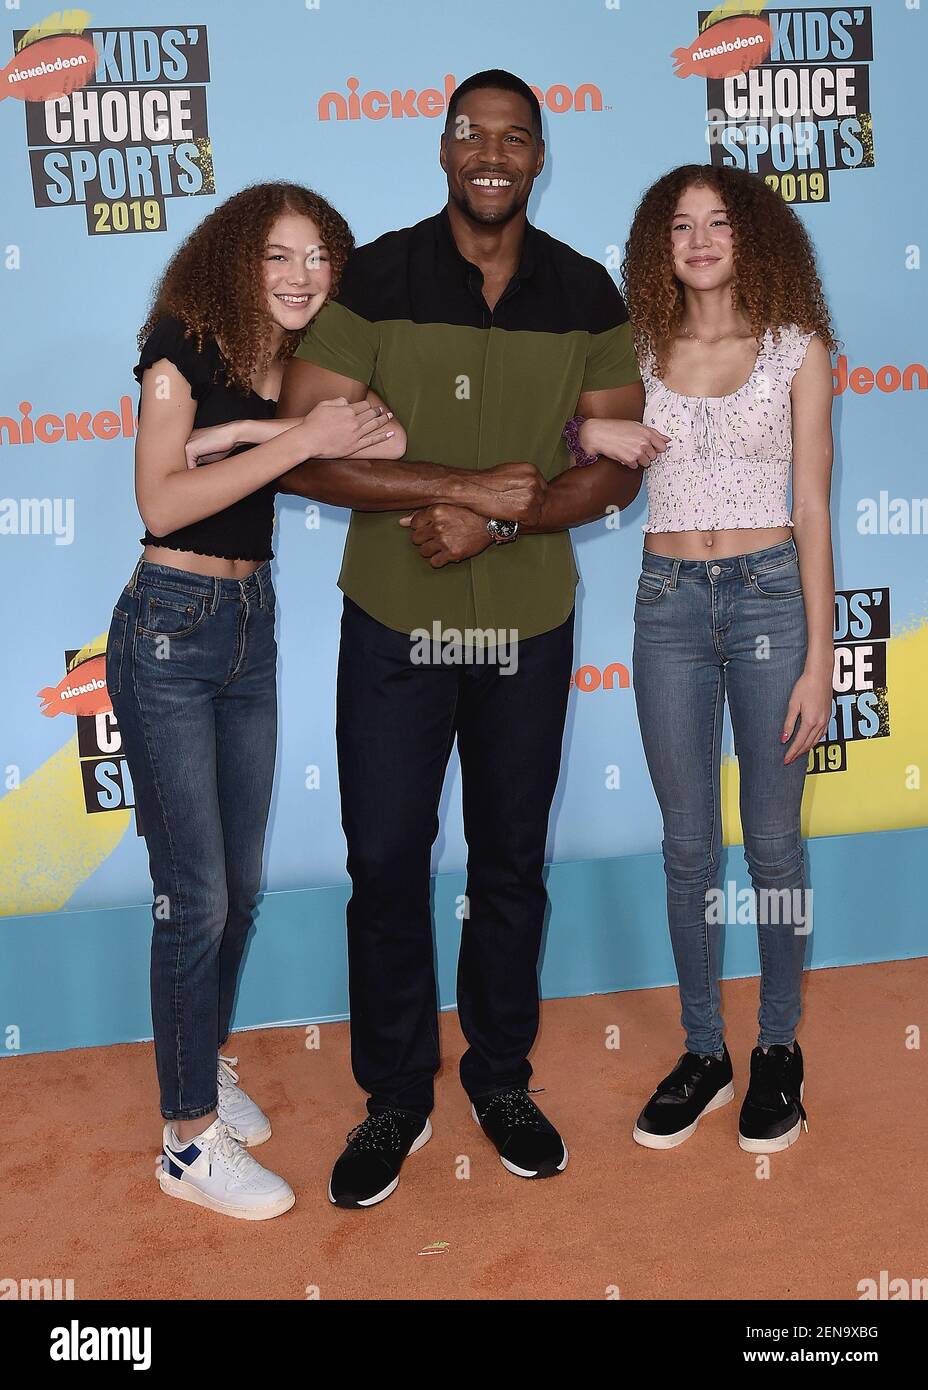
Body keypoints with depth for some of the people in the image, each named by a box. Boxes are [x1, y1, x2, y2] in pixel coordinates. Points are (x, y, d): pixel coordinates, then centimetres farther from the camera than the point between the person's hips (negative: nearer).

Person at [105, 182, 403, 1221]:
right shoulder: (185, 346, -10)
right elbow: (160, 501, -21)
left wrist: (369, 443, -18)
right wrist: (301, 439, -22)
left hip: (252, 625, 7)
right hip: (170, 628, -6)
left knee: (239, 882, 14)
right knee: (196, 893, -3)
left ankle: (206, 1061, 36)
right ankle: (190, 1138, 11)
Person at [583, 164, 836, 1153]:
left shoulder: (797, 348, 2)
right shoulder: (637, 352, 8)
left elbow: (812, 509, -2)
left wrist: (819, 660, -7)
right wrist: (592, 440, -10)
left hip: (770, 594, -2)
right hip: (668, 600, 2)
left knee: (772, 840, 6)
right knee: (687, 844, 8)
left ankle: (778, 1048, 24)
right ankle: (703, 1051, 23)